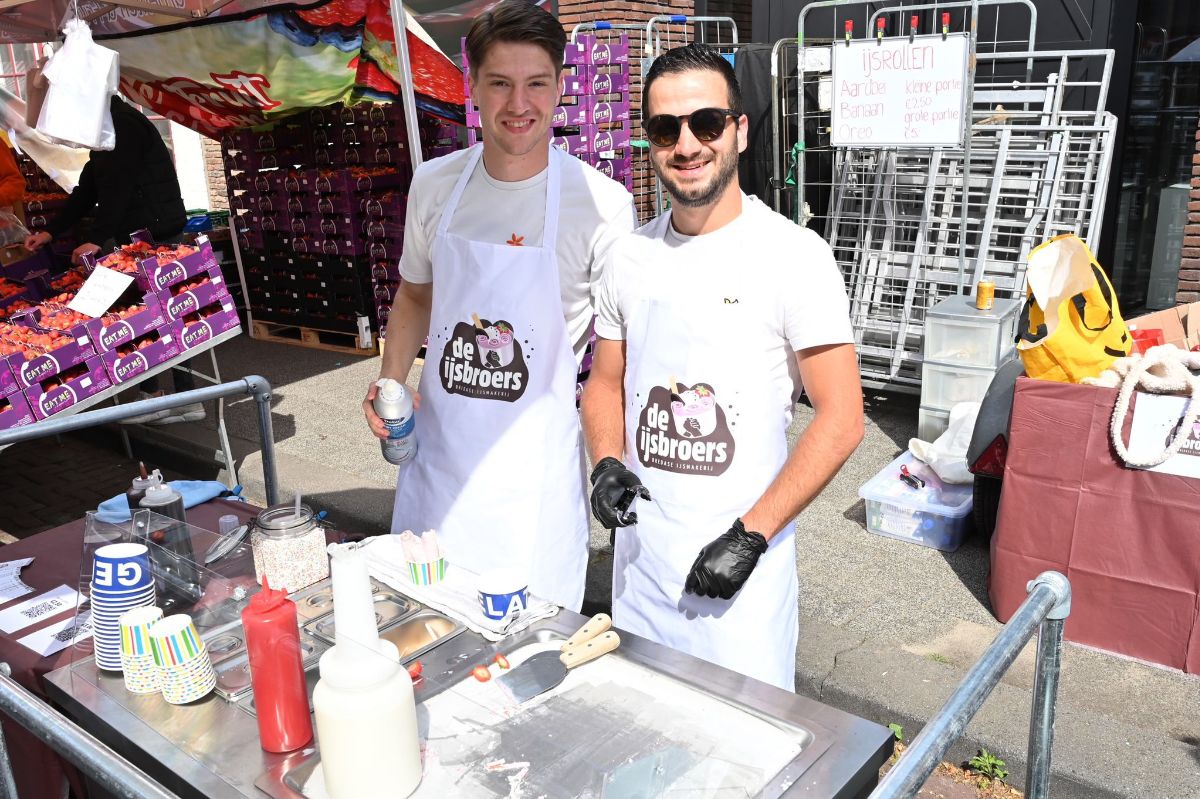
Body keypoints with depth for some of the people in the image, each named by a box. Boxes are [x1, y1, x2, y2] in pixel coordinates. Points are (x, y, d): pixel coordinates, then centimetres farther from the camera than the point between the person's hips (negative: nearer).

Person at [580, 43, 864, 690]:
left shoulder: (792, 254, -12)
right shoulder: (629, 256, 4)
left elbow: (840, 419, -13)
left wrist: (750, 535, -18)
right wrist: (607, 464, -6)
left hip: (742, 555, -4)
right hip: (640, 546, 5)